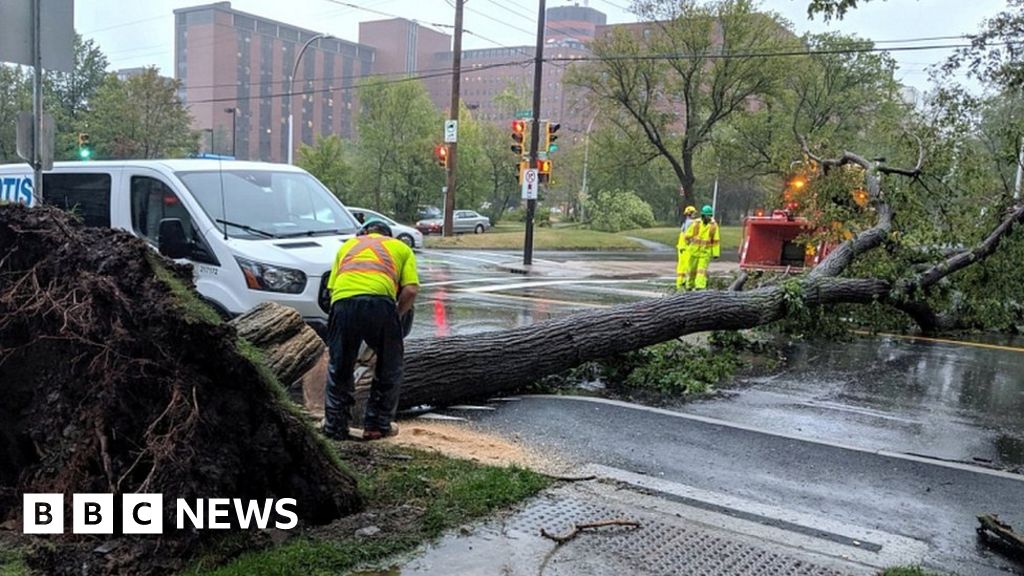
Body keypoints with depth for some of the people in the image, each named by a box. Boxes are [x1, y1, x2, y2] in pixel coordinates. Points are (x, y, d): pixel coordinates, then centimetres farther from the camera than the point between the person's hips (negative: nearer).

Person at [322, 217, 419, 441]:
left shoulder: (348, 245, 35)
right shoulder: (401, 248, 29)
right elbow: (411, 289, 11)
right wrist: (395, 317, 23)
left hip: (343, 302, 2)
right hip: (380, 302, -2)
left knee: (339, 370, 19)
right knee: (390, 367, 19)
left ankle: (335, 428, 24)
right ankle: (378, 425, 22)